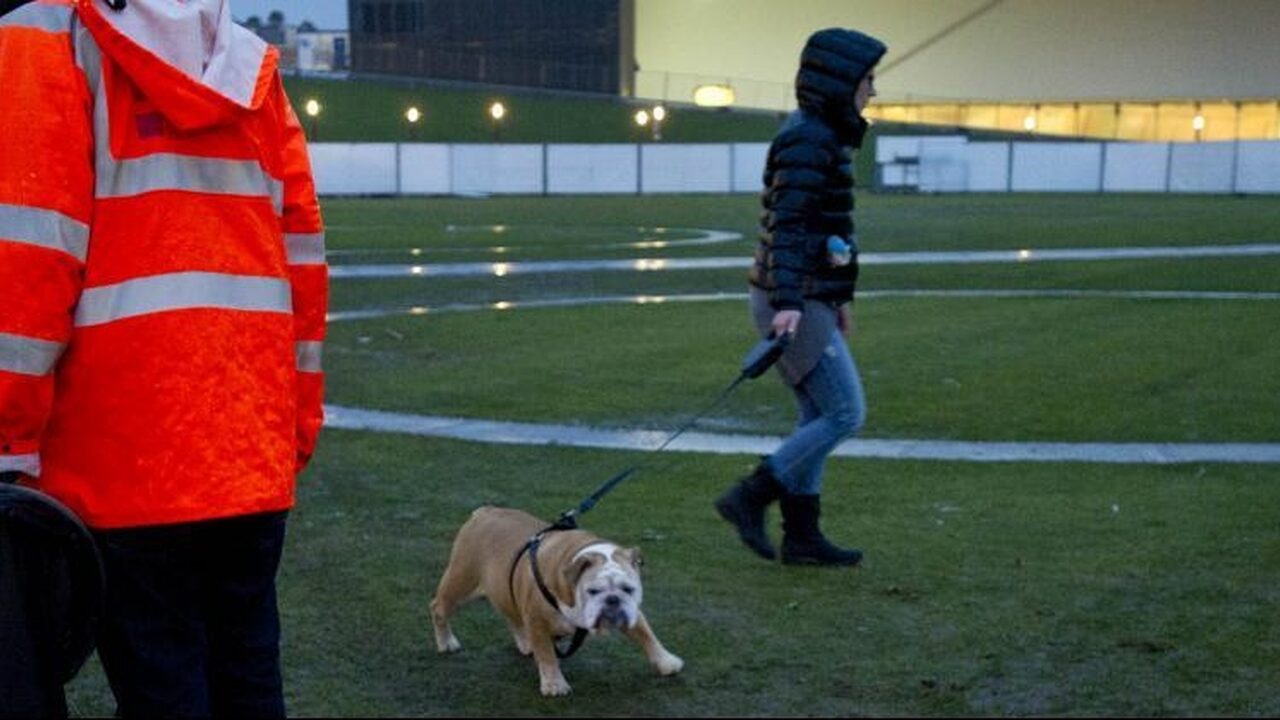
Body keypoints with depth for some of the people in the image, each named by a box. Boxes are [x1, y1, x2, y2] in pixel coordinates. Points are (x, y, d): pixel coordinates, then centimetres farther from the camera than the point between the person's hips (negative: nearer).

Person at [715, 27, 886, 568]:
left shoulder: (822, 136, 17)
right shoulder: (806, 140, -14)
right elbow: (786, 224, -22)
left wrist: (839, 295, 28)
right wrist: (787, 303, -30)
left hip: (809, 299, 10)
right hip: (795, 303, -10)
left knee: (819, 417, 12)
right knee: (845, 413, -8)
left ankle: (801, 537, 17)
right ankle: (749, 498, -2)